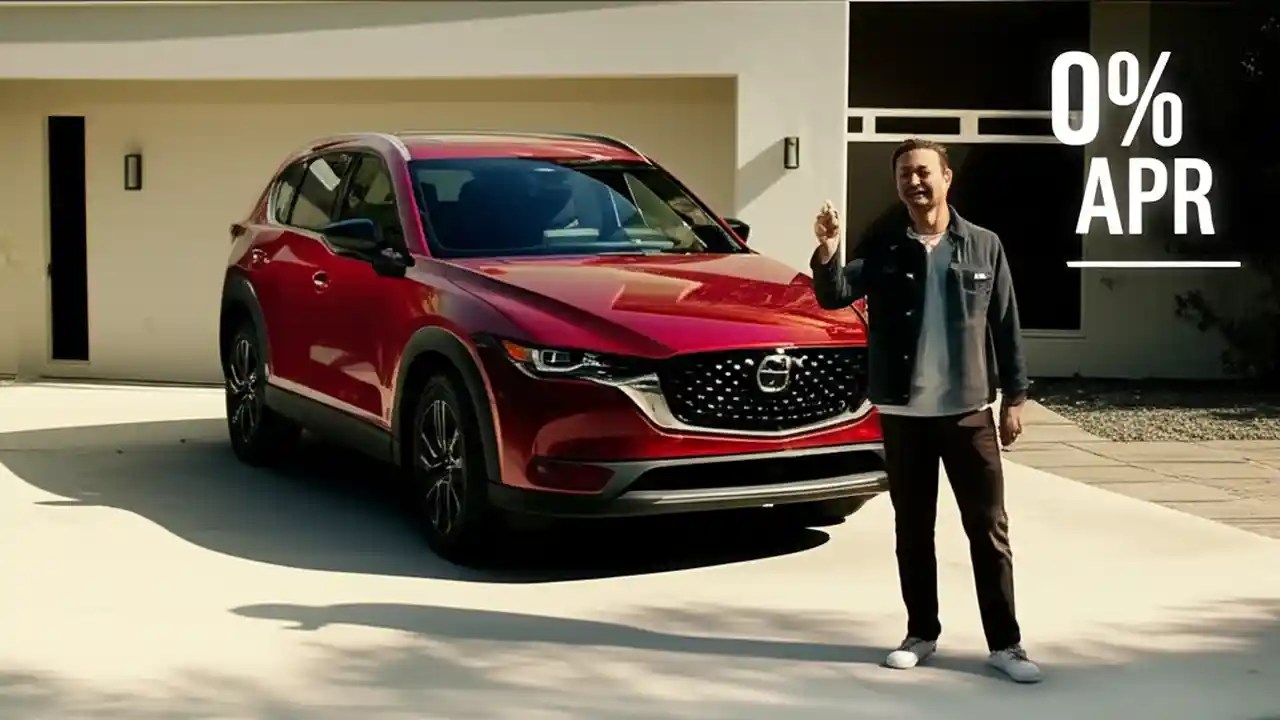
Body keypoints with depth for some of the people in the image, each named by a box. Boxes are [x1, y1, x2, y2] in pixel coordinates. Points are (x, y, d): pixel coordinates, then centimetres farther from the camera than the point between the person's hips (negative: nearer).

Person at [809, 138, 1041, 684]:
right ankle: (921, 634, 22)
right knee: (913, 530, 10)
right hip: (903, 412, 1)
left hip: (969, 410, 0)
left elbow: (1005, 326, 5)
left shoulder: (983, 246, 2)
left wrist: (1014, 396, 2)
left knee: (989, 529, 2)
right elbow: (835, 297, -12)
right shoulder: (881, 246, 1)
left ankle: (1005, 644, 9)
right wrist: (828, 253, -31)